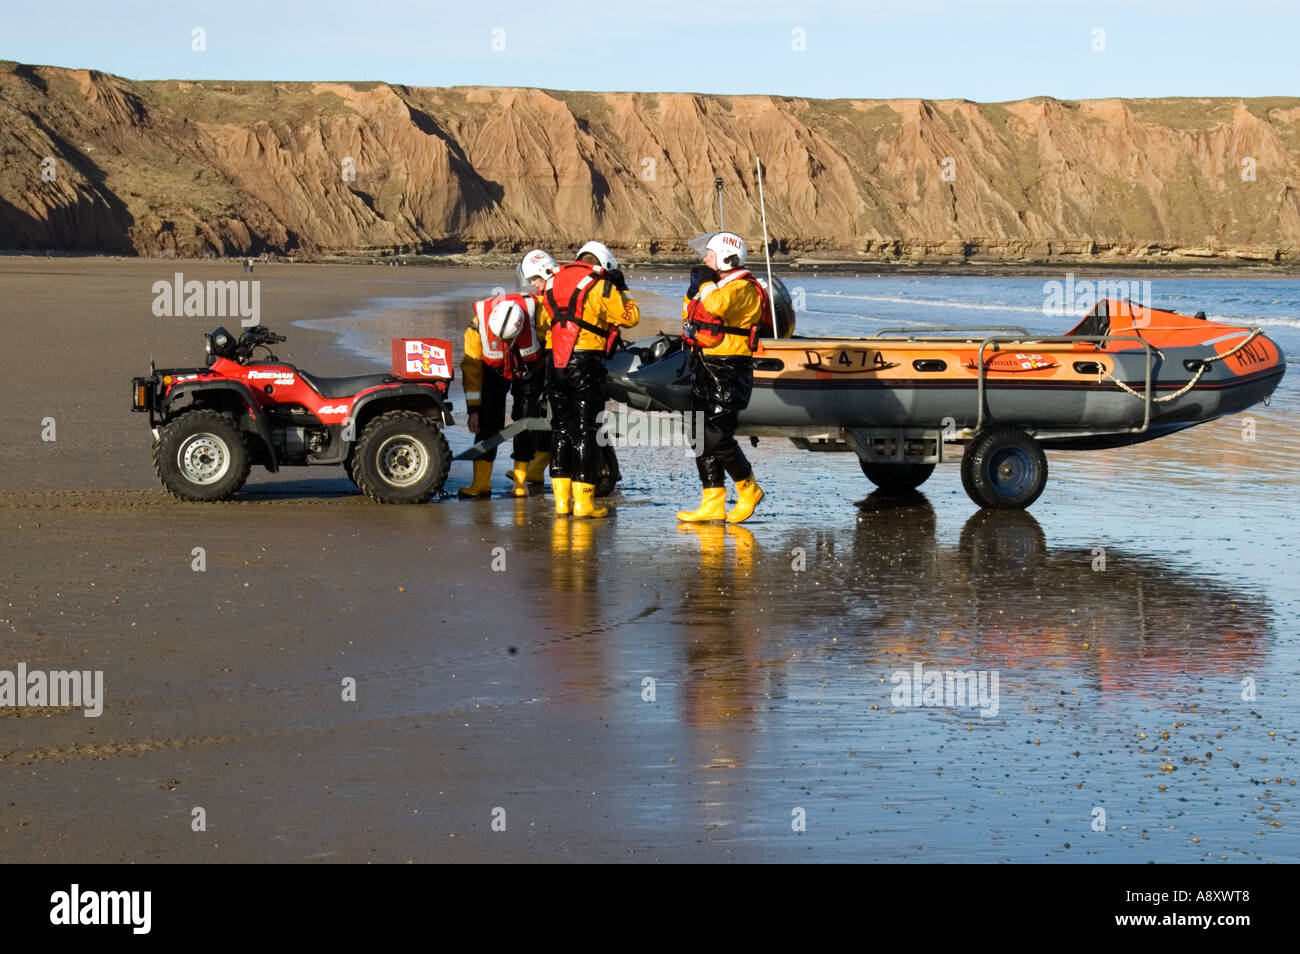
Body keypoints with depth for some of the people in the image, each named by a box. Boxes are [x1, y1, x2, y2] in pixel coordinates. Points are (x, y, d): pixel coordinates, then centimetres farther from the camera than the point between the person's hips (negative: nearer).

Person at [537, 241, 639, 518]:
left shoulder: (553, 282, 14)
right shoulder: (600, 285, -4)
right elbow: (629, 317, 0)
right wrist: (622, 289, 13)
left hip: (554, 361, 5)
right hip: (586, 361, -5)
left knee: (560, 426, 12)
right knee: (585, 429, -1)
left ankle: (562, 498, 10)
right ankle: (583, 501, -3)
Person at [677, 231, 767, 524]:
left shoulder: (743, 289, -11)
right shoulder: (717, 285, 18)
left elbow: (718, 305, -31)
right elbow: (689, 315, 29)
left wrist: (706, 283, -12)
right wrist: (693, 290, 12)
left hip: (729, 371, -10)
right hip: (705, 368, 10)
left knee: (717, 436, -13)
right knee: (703, 437, 7)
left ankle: (748, 489, 7)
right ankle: (713, 504, 9)